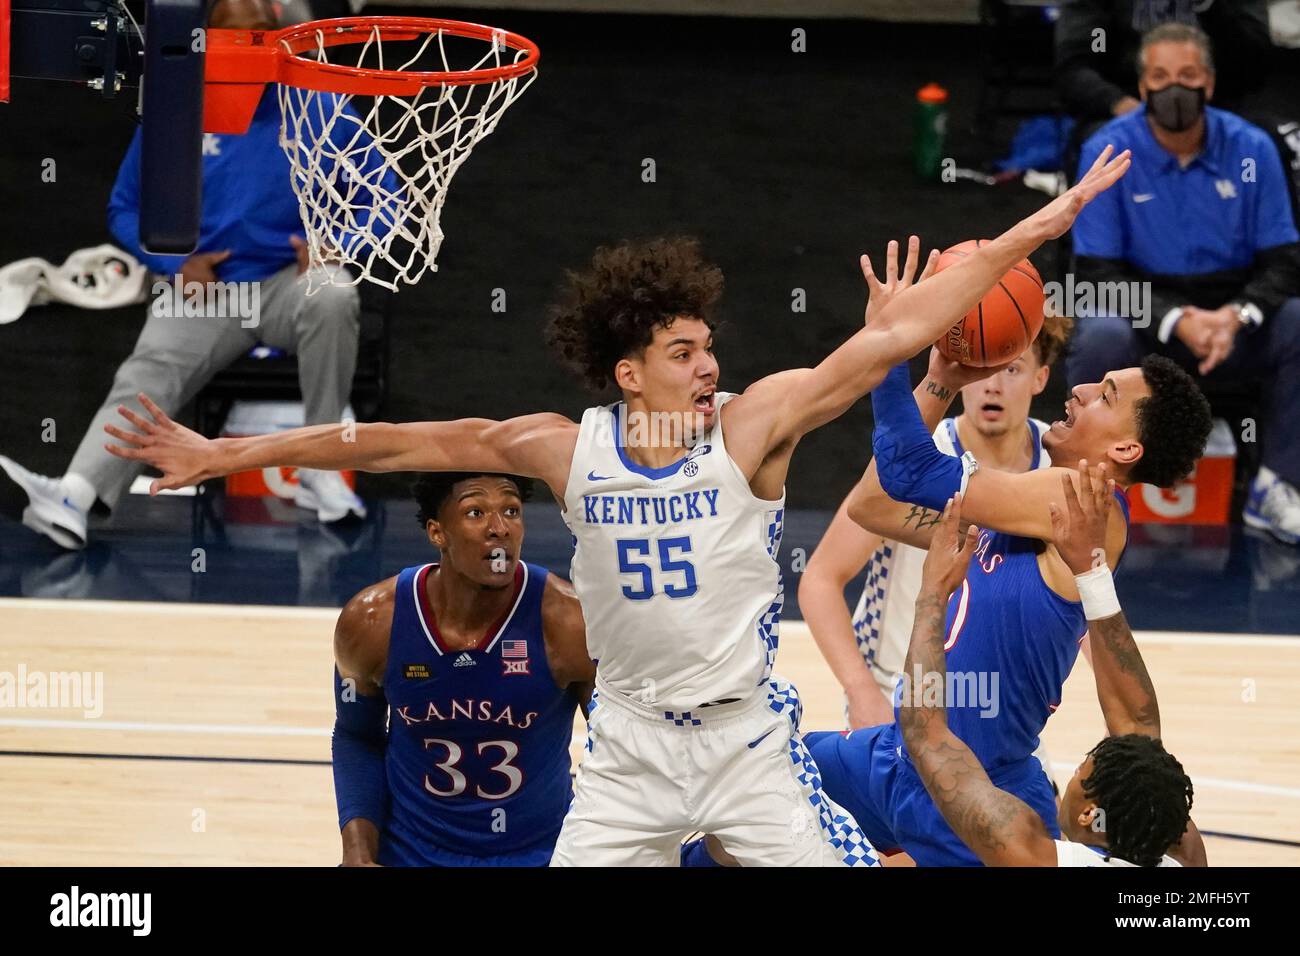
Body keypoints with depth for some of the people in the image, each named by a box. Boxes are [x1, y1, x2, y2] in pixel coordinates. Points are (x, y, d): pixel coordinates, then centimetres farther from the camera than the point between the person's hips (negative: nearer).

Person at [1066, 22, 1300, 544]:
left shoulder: (1251, 148, -4)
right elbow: (1098, 273, -12)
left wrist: (1237, 316, -26)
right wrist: (1177, 321, -28)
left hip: (1236, 327, 2)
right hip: (1145, 318, -2)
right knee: (1101, 337, -35)